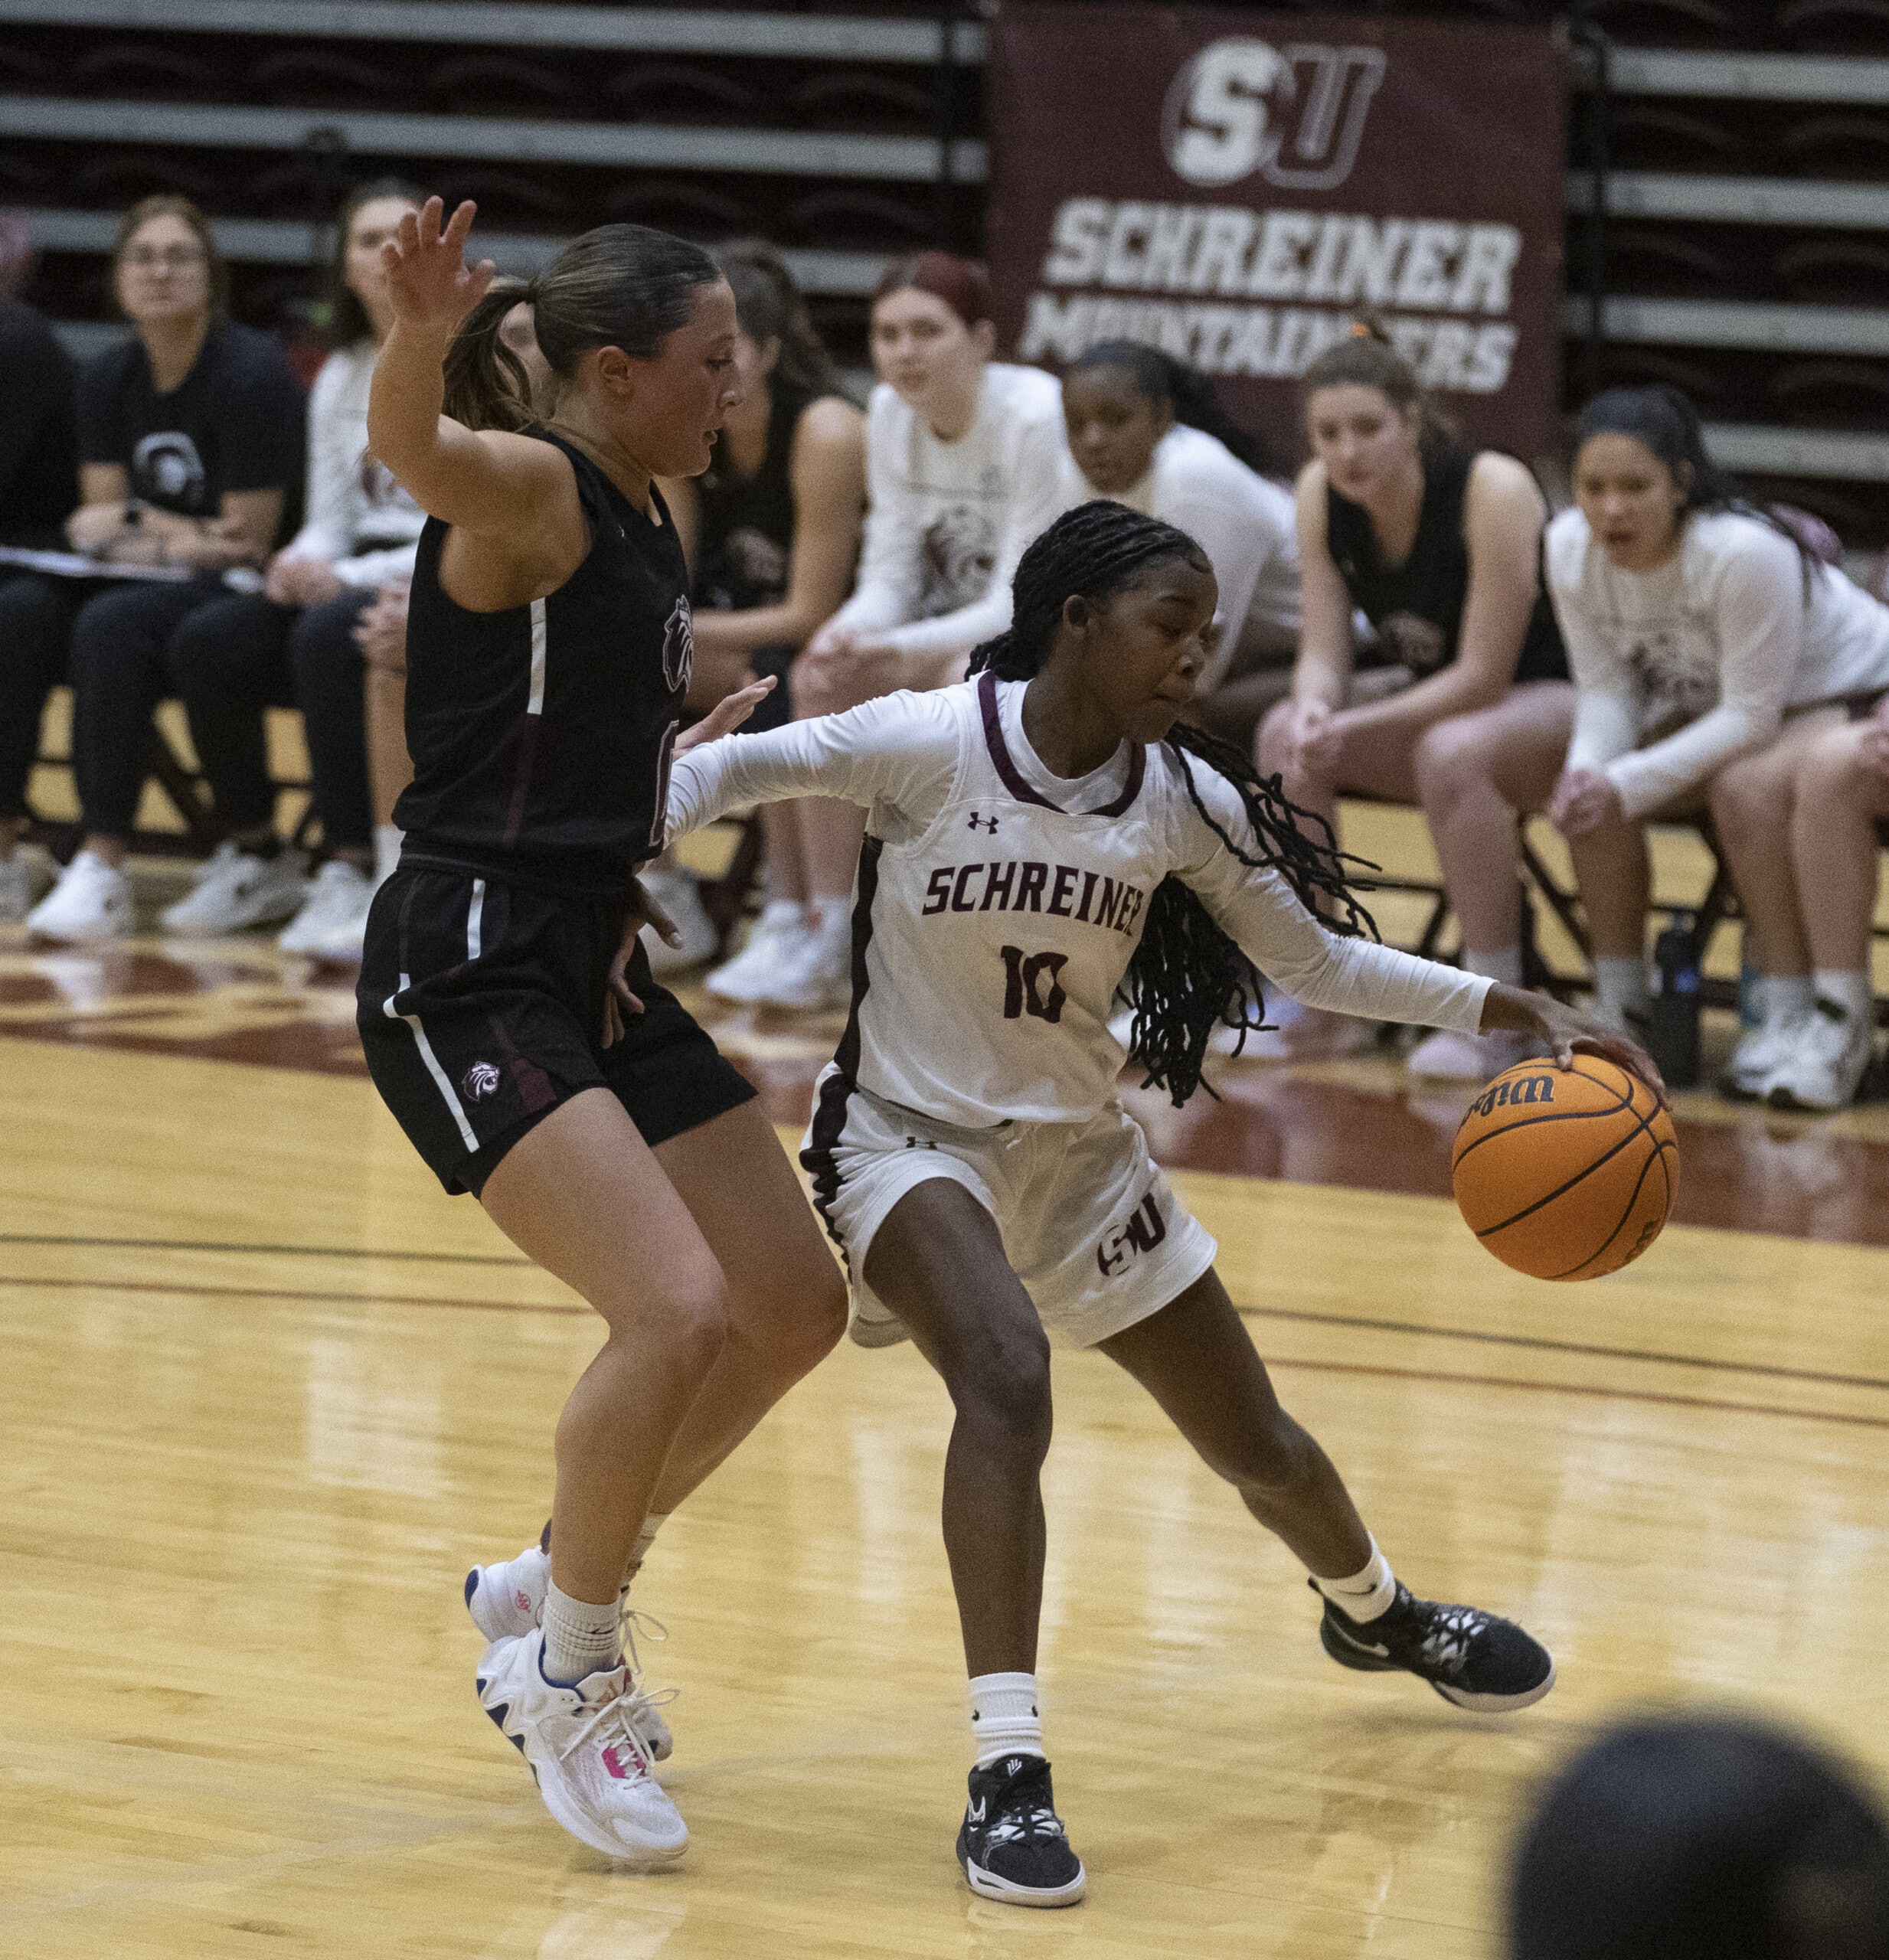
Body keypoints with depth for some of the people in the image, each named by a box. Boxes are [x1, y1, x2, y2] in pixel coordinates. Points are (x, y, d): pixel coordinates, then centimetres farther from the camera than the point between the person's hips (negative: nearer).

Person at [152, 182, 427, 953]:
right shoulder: (341, 377, 14)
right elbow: (332, 519, 14)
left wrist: (352, 578, -22)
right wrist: (300, 564, -12)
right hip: (352, 584, 6)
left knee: (329, 637, -36)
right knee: (206, 642, -19)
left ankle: (352, 876, -32)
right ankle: (258, 860, -3)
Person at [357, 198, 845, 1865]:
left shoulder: (646, 521, 14)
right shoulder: (527, 488, -13)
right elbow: (410, 449, -39)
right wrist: (419, 336, -57)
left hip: (594, 962, 10)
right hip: (468, 974, -10)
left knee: (796, 1313, 13)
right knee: (676, 1311, -22)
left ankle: (558, 1587, 30)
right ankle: (566, 1676, 0)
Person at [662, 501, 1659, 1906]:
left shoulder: (1184, 802, -9)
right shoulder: (931, 743, -21)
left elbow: (1315, 963, 2)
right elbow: (730, 770, -11)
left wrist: (1521, 1012, -6)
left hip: (1078, 1154, 5)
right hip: (912, 1140, -5)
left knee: (1260, 1446, 16)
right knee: (1008, 1378, -35)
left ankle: (1375, 1611, 52)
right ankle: (1008, 1773, -31)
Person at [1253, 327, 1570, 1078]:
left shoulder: (1493, 490, -27)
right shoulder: (1321, 492, -9)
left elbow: (1483, 675, -26)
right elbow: (1324, 651, -8)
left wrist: (1352, 728, -32)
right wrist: (1315, 708, -31)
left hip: (1557, 699, -6)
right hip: (1443, 698, 6)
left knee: (1450, 751, -36)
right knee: (1286, 737, -17)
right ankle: (1322, 1006, -9)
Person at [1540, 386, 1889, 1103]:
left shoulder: (1743, 553, -34)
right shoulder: (1570, 547, -15)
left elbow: (1751, 718, -29)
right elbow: (1606, 687, -8)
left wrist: (1626, 784, -33)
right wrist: (1587, 772, -30)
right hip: (1713, 705, 6)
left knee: (1750, 785, -36)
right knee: (1592, 797, -18)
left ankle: (1816, 1017, -27)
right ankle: (1619, 1009, -3)